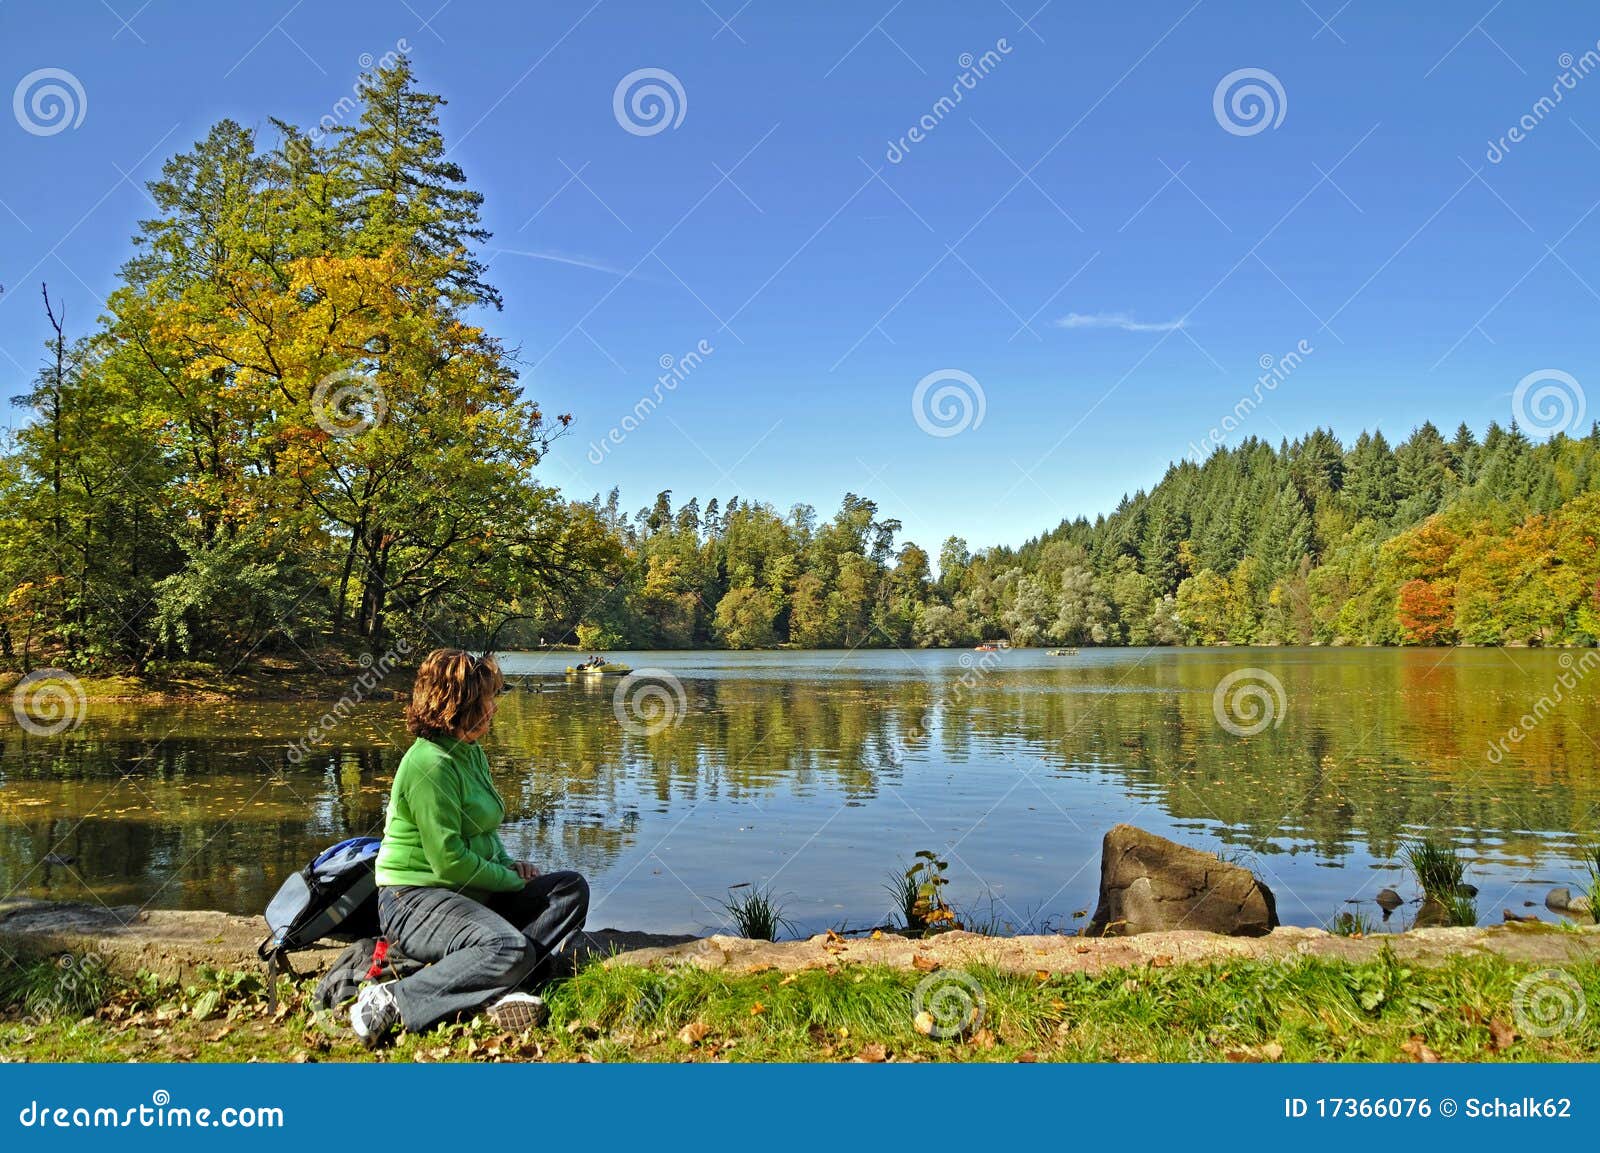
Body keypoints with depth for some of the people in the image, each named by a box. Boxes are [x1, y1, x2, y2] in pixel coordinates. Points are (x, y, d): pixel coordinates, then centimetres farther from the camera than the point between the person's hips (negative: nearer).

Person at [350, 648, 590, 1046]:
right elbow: (449, 861, -22)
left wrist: (509, 864, 5)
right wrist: (512, 879, -9)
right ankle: (395, 1001, -21)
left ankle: (501, 988, -17)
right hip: (414, 900, -10)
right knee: (509, 949, -33)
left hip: (470, 892, 10)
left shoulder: (471, 753, 10)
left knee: (571, 888, -1)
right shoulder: (430, 764, -20)